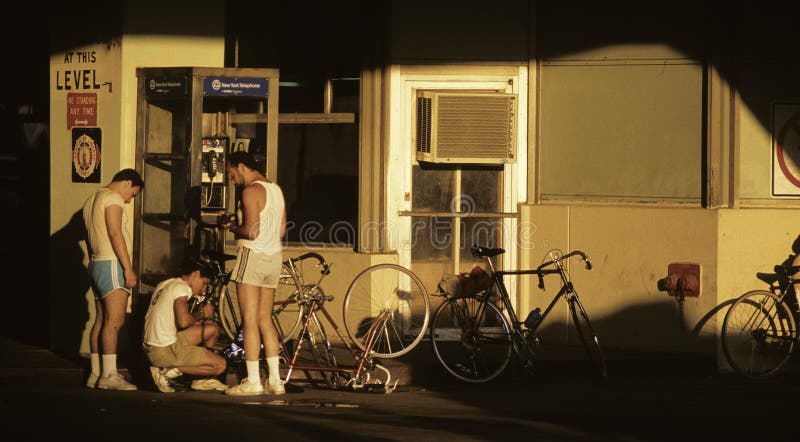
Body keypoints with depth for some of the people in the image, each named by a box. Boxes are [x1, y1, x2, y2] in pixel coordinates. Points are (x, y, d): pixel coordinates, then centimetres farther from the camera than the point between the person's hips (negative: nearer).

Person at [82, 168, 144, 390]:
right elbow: (115, 234, -18)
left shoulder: (91, 200, 22)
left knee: (101, 320, 10)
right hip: (112, 264, -10)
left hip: (96, 263, 10)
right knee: (114, 320, -15)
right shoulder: (112, 198, -9)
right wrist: (128, 268, -20)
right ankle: (109, 375, -22)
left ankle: (96, 373, 9)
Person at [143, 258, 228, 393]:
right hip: (165, 350, -9)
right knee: (220, 365, -6)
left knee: (212, 329, 17)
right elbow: (183, 321, -24)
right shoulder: (182, 287, -10)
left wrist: (199, 319, 10)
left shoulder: (163, 285, 19)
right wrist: (201, 313, -4)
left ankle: (202, 380, 20)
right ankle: (168, 371, -7)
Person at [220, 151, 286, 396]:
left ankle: (252, 381, -6)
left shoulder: (252, 191, -14)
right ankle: (275, 379, 10)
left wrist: (233, 227, -3)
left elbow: (252, 231, -22)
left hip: (253, 255, -9)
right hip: (274, 256, 9)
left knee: (250, 321, -5)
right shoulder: (276, 189, 14)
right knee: (265, 320, 12)